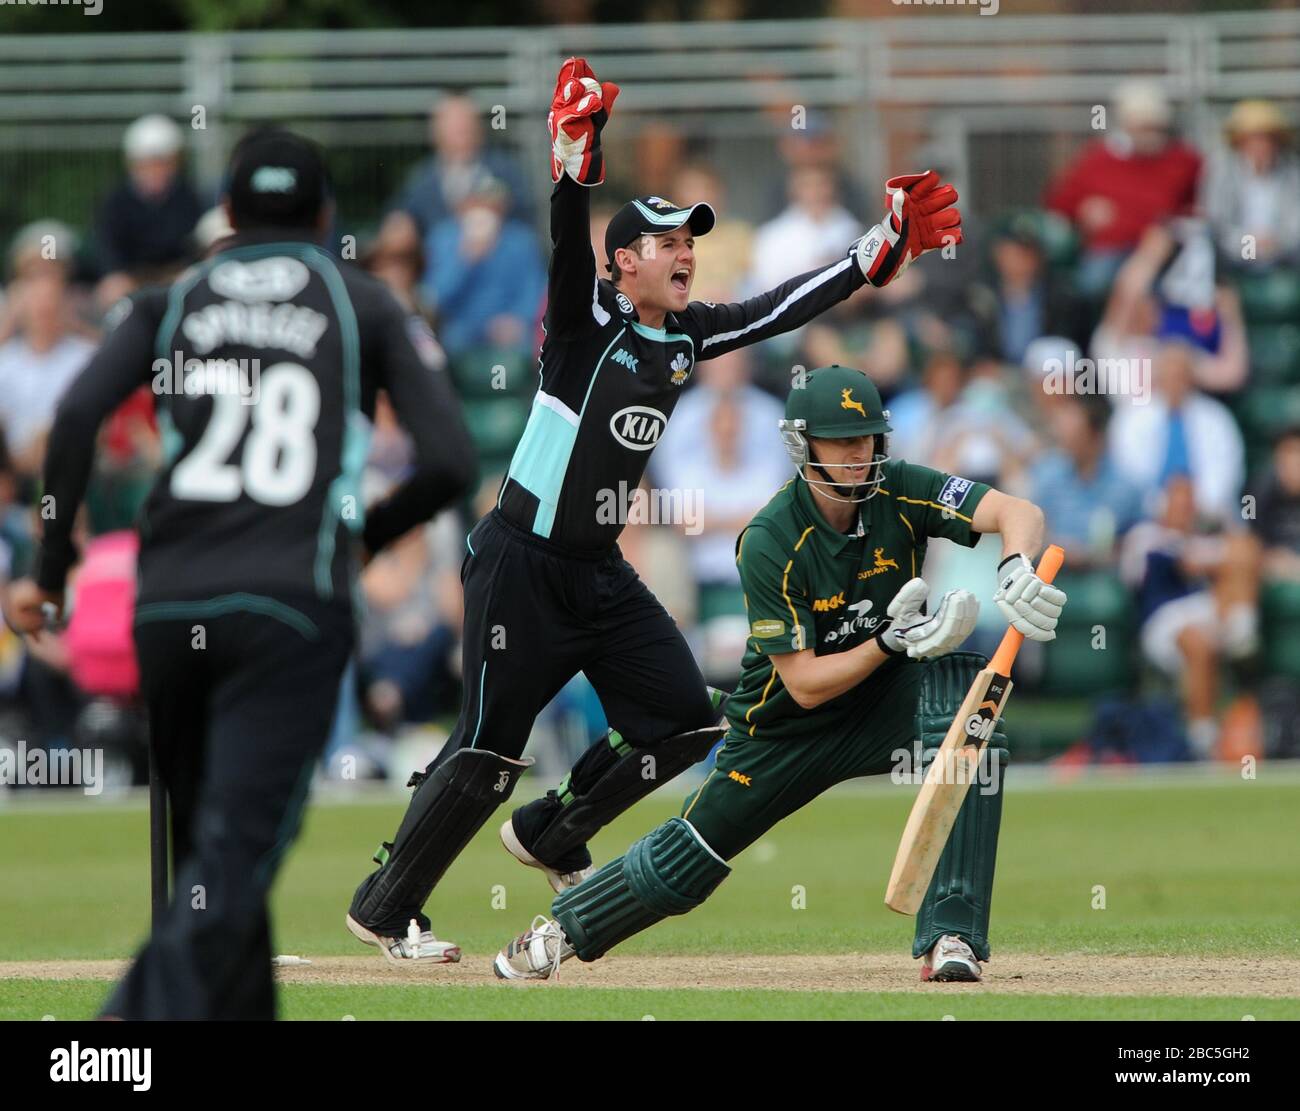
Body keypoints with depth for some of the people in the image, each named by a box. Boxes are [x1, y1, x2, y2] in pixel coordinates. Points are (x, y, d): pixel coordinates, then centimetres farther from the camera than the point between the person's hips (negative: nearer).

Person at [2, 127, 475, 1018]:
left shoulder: (173, 301, 16)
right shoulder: (363, 305, 13)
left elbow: (78, 416, -1)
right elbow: (450, 462, 6)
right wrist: (362, 536, 23)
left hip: (168, 606, 3)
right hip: (293, 606, -3)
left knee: (208, 838, 18)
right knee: (235, 850, -12)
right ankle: (153, 1011, -33)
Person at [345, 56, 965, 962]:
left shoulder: (686, 336, 8)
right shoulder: (589, 318, -11)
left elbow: (783, 309, 10)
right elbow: (569, 242, -28)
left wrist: (885, 247, 4)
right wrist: (577, 156, -46)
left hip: (602, 576, 8)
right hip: (523, 570, -8)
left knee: (685, 721, 4)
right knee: (489, 750, -8)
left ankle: (552, 836, 24)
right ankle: (385, 909, 7)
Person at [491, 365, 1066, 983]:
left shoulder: (898, 493, -17)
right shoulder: (769, 544, -25)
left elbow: (1019, 513, -30)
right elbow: (804, 685, -25)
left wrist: (1015, 571, -52)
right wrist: (892, 642, -37)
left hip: (885, 700, 1)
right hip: (786, 722, -1)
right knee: (688, 862, 4)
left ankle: (951, 938, -33)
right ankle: (561, 930, 38)